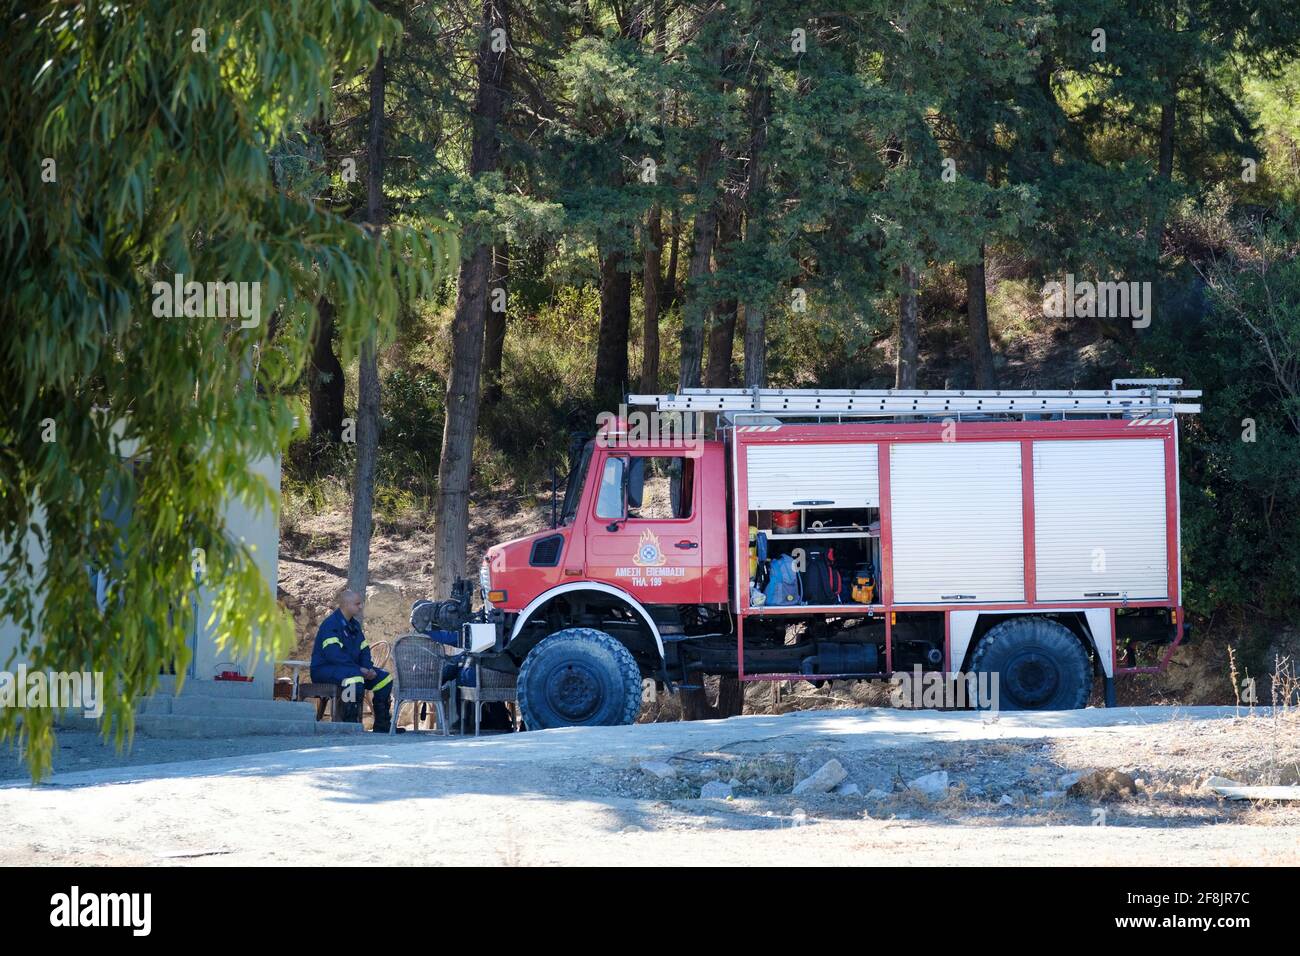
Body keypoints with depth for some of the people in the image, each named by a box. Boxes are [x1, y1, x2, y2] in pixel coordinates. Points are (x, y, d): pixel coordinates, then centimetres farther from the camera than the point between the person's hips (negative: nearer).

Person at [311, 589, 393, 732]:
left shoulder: (354, 625, 16)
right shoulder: (330, 624, -16)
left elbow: (364, 650, 16)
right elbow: (333, 654, -26)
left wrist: (369, 669, -6)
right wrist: (359, 669, -25)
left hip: (351, 667, 10)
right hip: (324, 669, -10)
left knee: (385, 678, 4)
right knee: (355, 677, -38)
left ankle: (382, 727, 7)